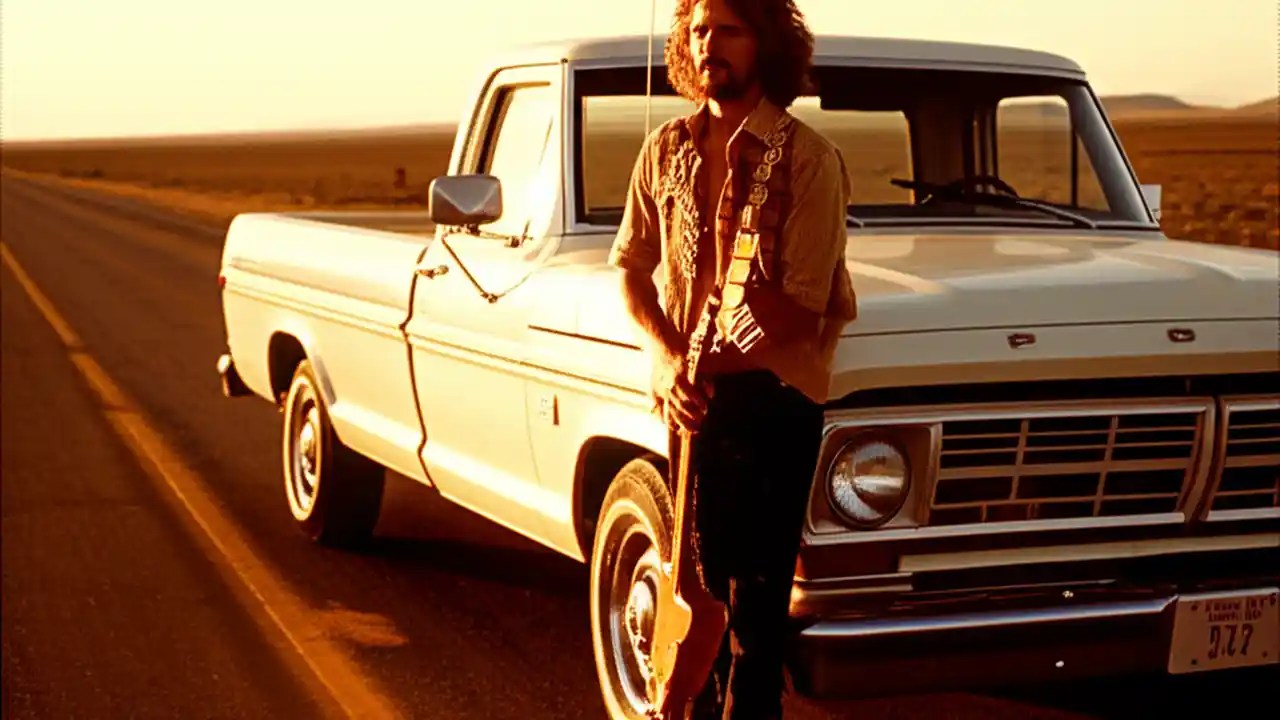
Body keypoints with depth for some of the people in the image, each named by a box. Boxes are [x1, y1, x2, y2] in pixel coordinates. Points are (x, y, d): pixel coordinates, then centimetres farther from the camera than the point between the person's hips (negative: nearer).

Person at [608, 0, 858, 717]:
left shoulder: (808, 158, -10)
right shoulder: (668, 148, 4)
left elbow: (801, 308, -12)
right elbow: (632, 266, 8)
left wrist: (712, 366, -13)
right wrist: (668, 359, -8)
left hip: (775, 394, -4)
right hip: (692, 395, 5)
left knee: (757, 589, -1)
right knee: (693, 579, 14)